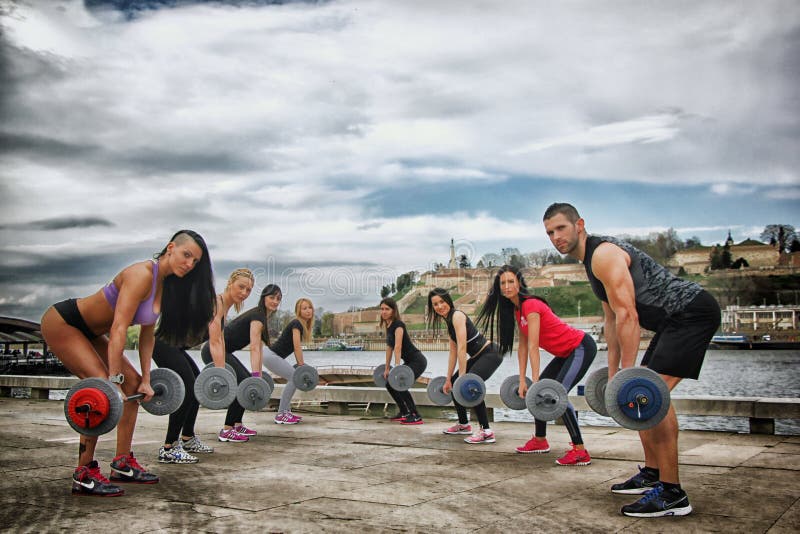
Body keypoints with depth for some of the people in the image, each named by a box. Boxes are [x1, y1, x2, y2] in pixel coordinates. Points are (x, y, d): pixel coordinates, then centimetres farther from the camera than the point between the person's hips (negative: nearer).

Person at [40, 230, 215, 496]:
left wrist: (146, 380, 4)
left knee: (133, 384, 6)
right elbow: (119, 329, -33)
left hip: (89, 331, 10)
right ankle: (84, 475, -12)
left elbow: (148, 334, 5)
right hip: (61, 322, -10)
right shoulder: (142, 274, -28)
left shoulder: (166, 284, 0)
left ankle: (123, 464, 13)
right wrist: (113, 382, -35)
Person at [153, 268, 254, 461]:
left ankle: (188, 439, 28)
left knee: (198, 387, 16)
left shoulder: (225, 305, 12)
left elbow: (220, 342, 17)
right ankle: (168, 449, -11)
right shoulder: (215, 302, -18)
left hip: (173, 345, 11)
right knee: (187, 391, -14)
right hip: (165, 342, -11)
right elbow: (215, 342, -27)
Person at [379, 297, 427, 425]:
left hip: (417, 361, -10)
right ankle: (404, 412, 25)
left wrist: (397, 366, -37)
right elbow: (389, 348, 15)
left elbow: (398, 346, -29)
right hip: (409, 361, 10)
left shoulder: (398, 324, -18)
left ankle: (416, 416, -11)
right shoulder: (388, 326, 9)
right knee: (390, 384, 11)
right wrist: (387, 369, 18)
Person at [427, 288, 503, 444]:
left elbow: (462, 348, -24)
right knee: (454, 383, 16)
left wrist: (462, 376, -26)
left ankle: (486, 432, -23)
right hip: (478, 356, 11)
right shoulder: (449, 320, 12)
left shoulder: (457, 316, -17)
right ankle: (463, 425, 30)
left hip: (490, 353, -11)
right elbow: (453, 352, 15)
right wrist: (448, 379, 15)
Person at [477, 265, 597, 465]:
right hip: (566, 352, 10)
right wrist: (522, 381, 4)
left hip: (581, 348, -10)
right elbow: (523, 346, 7)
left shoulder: (531, 305, -22)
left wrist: (535, 382, -25)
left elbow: (533, 347, -25)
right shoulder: (516, 309, 6)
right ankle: (540, 441, 26)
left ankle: (580, 452, -17)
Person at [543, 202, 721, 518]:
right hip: (675, 319, 11)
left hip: (693, 311, -11)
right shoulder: (592, 261, 16)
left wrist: (628, 373, -23)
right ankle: (652, 473, 22)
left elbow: (627, 315, -23)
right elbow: (612, 320, 20)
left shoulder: (603, 255, -17)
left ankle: (672, 494, -13)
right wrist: (613, 372, 20)